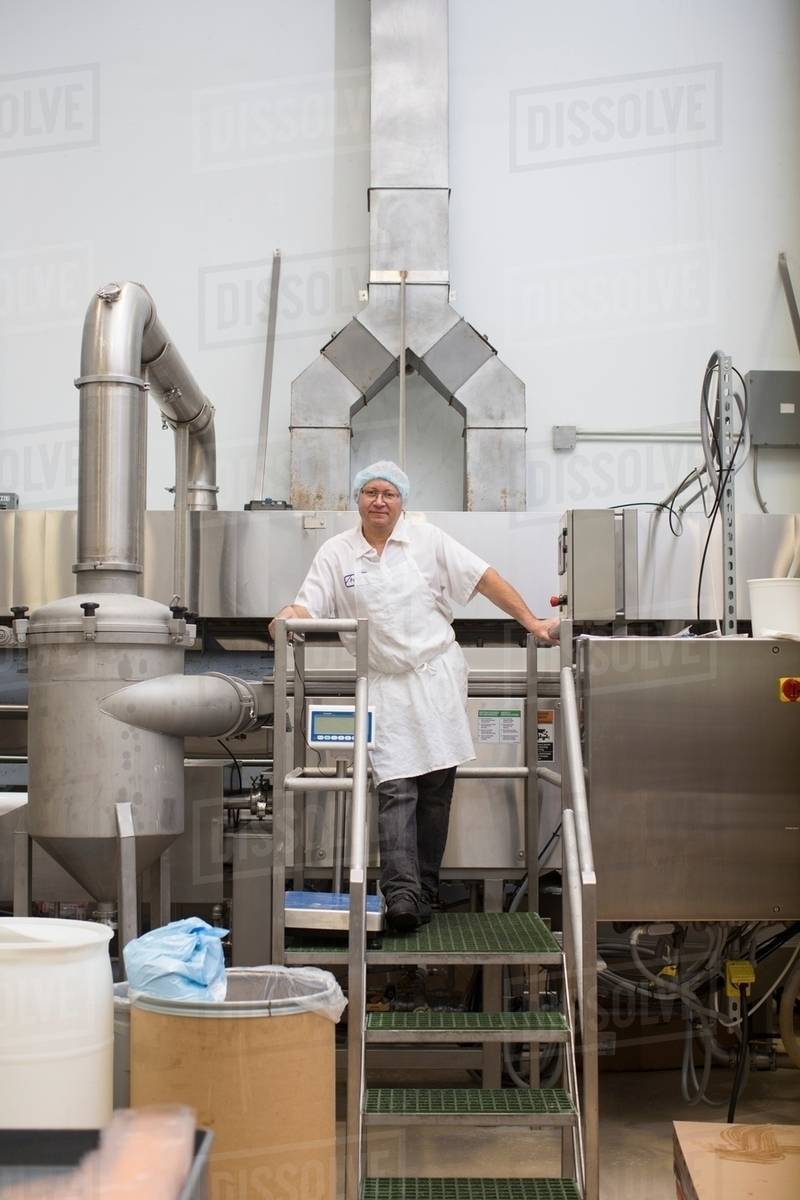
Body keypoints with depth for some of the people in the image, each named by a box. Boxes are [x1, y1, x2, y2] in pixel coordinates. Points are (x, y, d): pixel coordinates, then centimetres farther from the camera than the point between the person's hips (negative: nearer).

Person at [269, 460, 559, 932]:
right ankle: (401, 893, -15)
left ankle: (425, 889, 12)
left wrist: (532, 622, -3)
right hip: (385, 686, 0)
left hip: (436, 677, 1)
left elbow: (485, 578, 2)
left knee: (436, 790, 3)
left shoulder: (429, 540, 2)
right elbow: (307, 606, -1)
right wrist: (287, 618, -25)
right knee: (395, 788, -10)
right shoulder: (337, 554, 4)